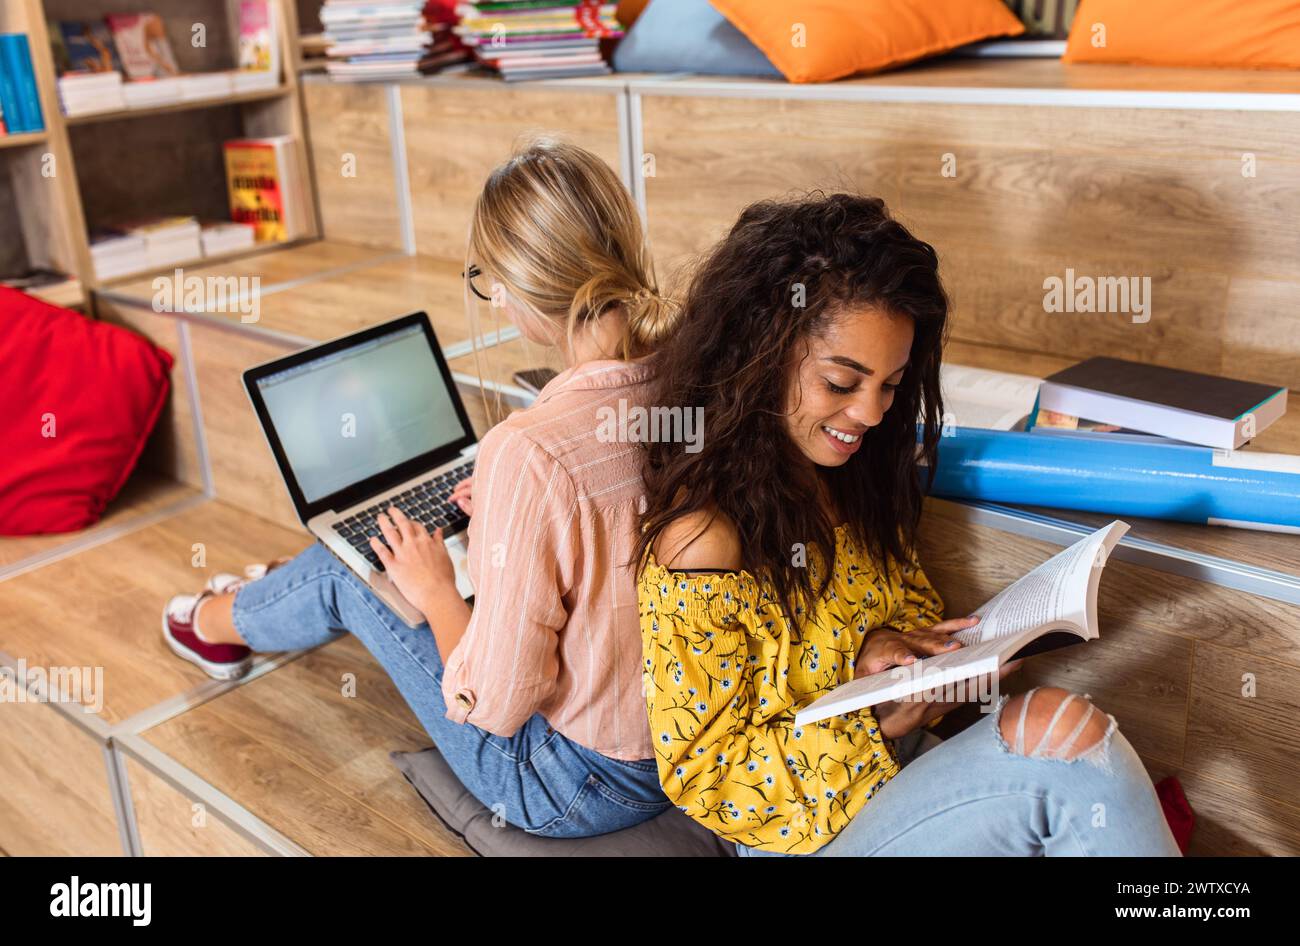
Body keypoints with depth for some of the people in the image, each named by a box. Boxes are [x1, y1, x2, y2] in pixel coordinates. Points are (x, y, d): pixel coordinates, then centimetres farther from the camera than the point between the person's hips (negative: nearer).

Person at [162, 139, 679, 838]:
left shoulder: (529, 453, -33)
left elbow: (496, 704, -25)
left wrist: (434, 590, -7)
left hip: (583, 785, -6)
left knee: (350, 568, 12)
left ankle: (221, 620, 47)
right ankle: (271, 598, 53)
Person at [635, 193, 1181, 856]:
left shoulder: (847, 470, 0)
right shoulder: (701, 541, -22)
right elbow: (703, 773, -14)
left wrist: (885, 647, -7)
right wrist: (882, 725, -23)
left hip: (899, 768, 7)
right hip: (810, 831, -6)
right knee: (1060, 728, -24)